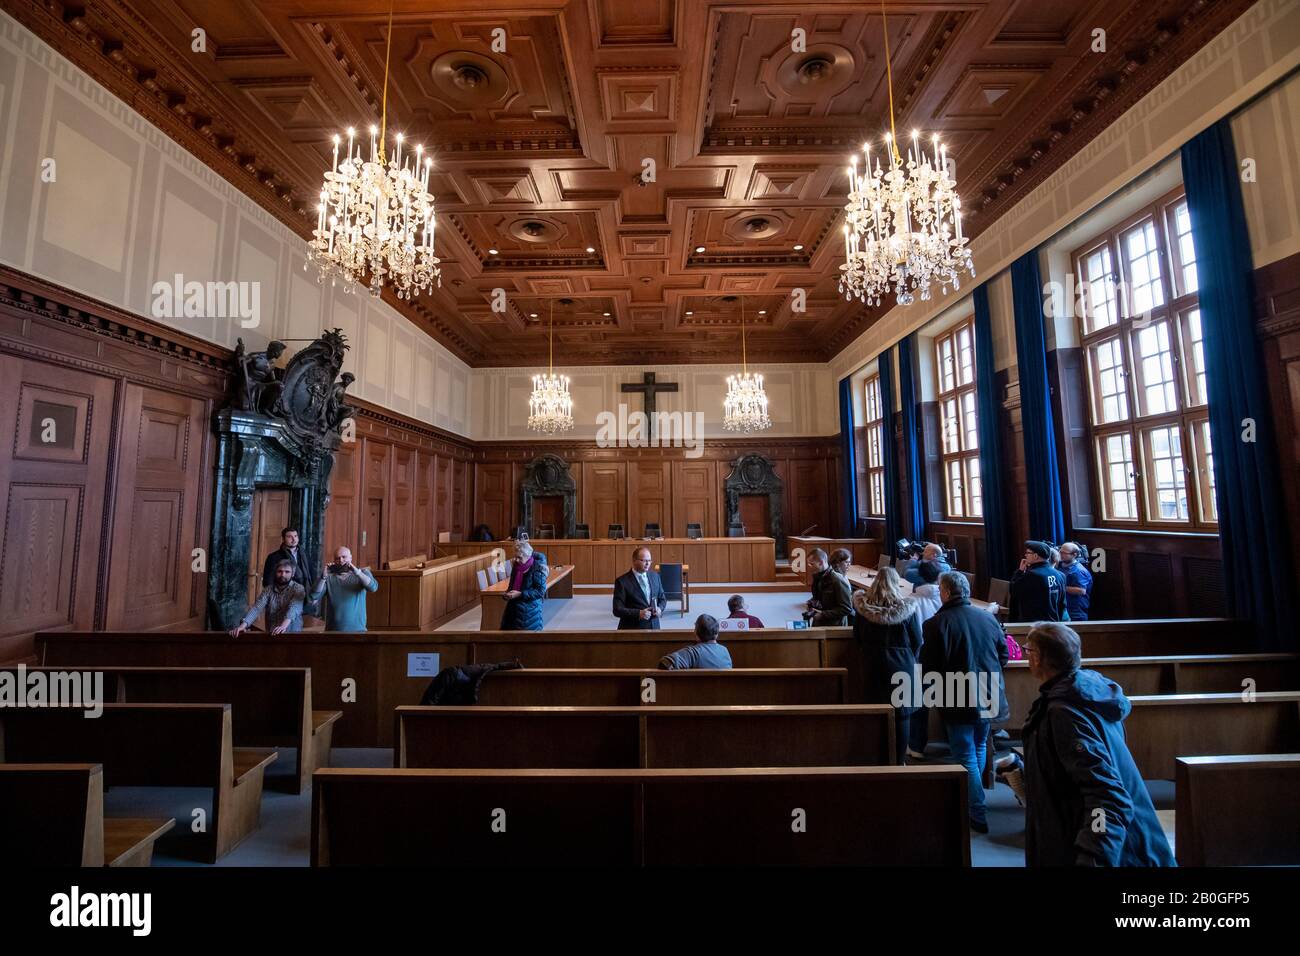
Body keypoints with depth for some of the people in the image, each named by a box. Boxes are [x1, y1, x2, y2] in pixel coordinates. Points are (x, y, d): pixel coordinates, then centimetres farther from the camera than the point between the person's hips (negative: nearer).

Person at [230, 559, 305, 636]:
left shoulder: (298, 589, -4)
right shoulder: (268, 590, 7)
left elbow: (294, 608, -21)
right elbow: (257, 607, -7)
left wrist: (284, 626, -37)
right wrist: (244, 624, -25)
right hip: (271, 634, 4)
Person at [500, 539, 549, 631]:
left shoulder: (537, 568, -14)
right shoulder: (516, 566, 7)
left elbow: (540, 591, -16)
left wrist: (520, 594, -21)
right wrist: (508, 593, -1)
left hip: (530, 610, -6)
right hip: (513, 608, 7)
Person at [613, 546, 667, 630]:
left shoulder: (655, 576, 7)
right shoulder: (622, 581, -8)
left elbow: (662, 599, 16)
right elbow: (617, 610, -11)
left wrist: (660, 609, -5)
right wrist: (639, 613, -22)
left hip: (654, 626, 4)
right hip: (633, 629, -4)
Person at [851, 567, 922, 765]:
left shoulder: (863, 607, -9)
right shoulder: (907, 608, -15)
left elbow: (857, 637, 2)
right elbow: (917, 641, -4)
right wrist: (910, 659, 14)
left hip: (873, 666, 2)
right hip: (902, 666, -2)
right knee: (901, 715, 11)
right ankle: (899, 761, 21)